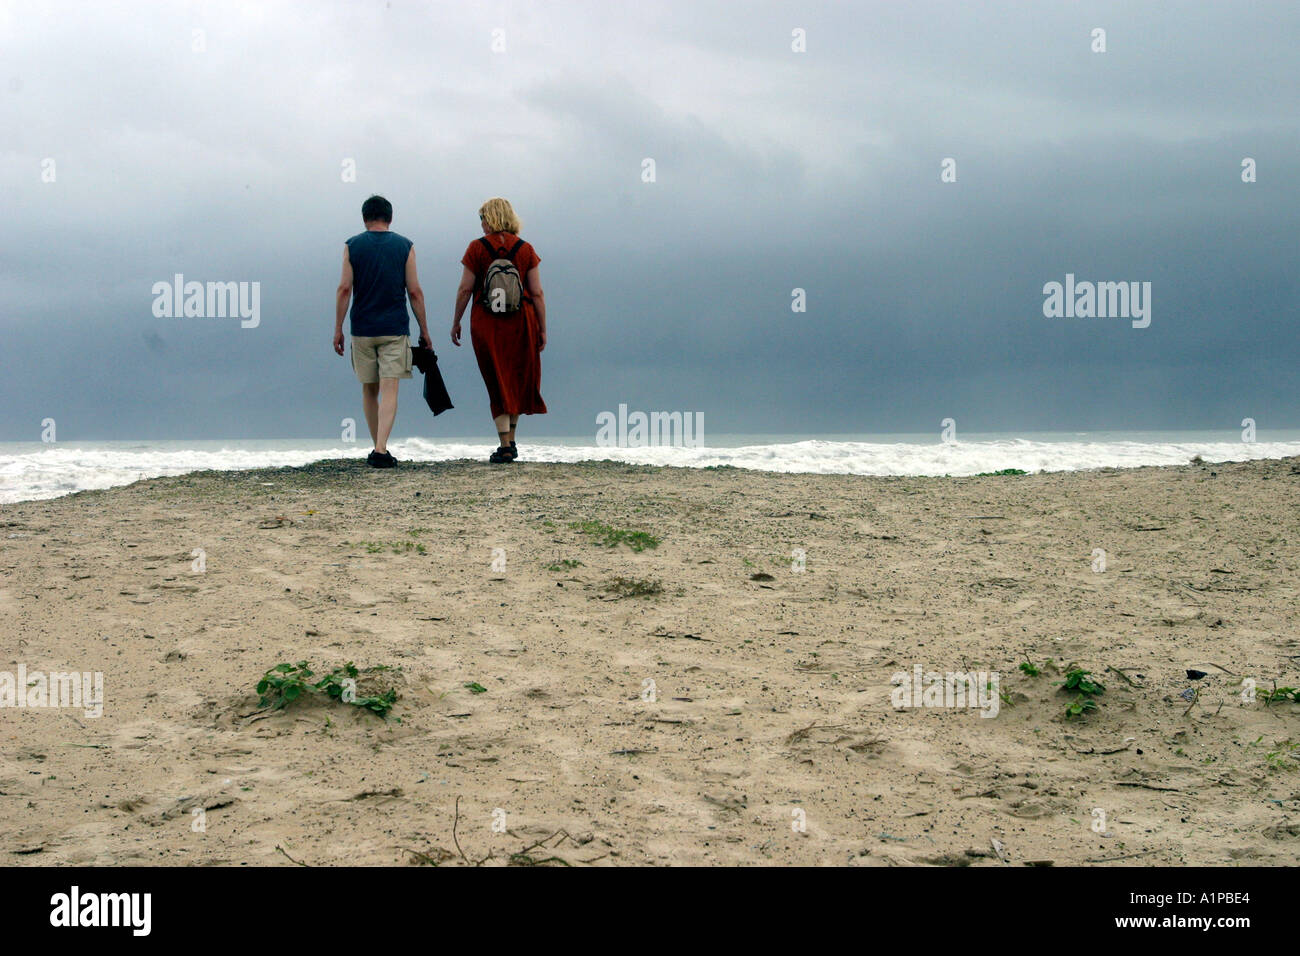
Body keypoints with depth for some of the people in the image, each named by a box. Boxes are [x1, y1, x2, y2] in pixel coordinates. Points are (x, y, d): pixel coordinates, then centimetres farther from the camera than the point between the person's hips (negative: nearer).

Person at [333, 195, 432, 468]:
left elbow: (345, 289, -3)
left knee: (369, 390, 14)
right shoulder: (405, 246, 1)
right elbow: (415, 292, 0)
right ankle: (381, 451, -17)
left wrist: (338, 329, 2)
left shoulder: (352, 246, 2)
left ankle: (378, 448, 22)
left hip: (362, 329, 1)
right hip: (395, 329, -1)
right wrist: (424, 330, 6)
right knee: (389, 389, -5)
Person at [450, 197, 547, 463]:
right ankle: (511, 441, 21)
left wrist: (456, 322, 6)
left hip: (486, 323, -2)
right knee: (519, 380, 17)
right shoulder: (526, 249, 1)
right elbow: (537, 293, 0)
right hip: (521, 322, 2)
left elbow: (465, 289, -4)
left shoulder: (477, 248, -4)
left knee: (498, 384, 5)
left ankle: (505, 447, -2)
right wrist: (542, 329, 5)